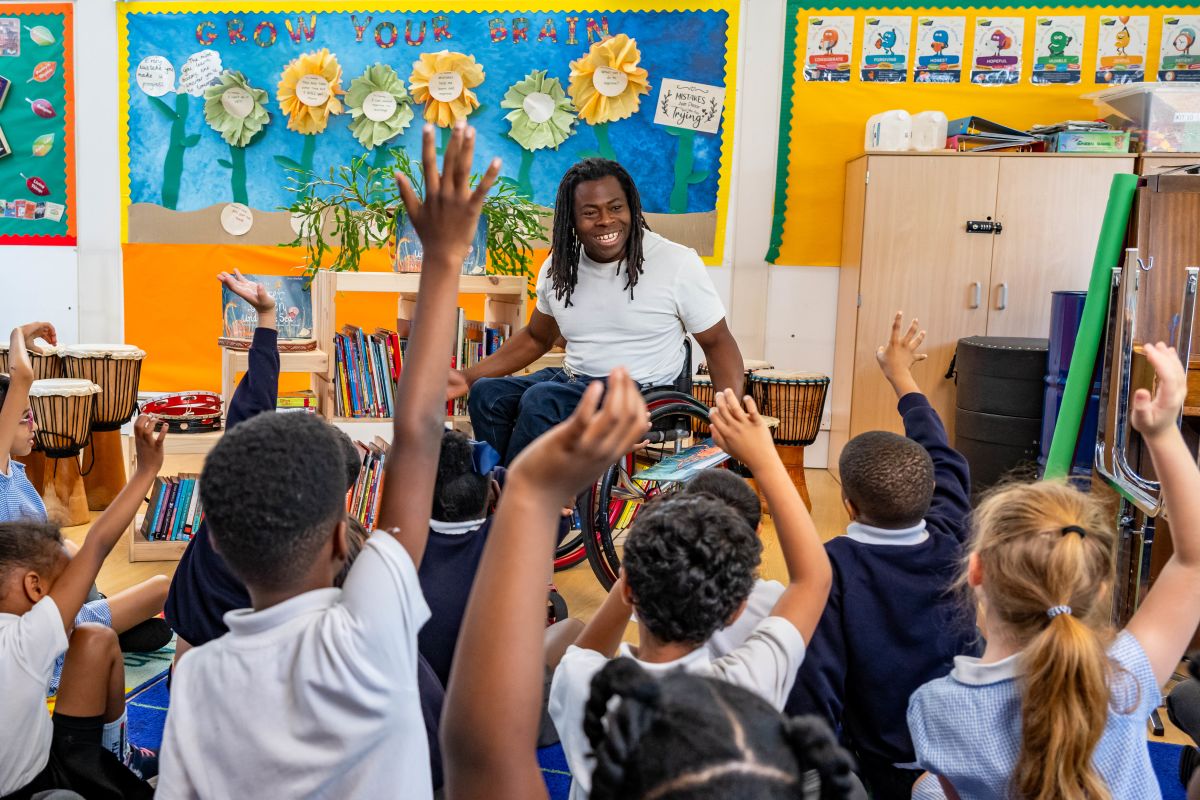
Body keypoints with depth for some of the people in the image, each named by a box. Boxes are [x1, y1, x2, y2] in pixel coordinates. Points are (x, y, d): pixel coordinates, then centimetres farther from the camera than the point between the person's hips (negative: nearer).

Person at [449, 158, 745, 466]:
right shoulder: (558, 267, 4)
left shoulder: (678, 263, -10)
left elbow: (717, 342, -4)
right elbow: (535, 339, 18)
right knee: (487, 393, -17)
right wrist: (468, 377, 7)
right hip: (571, 380, 5)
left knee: (540, 400, -29)